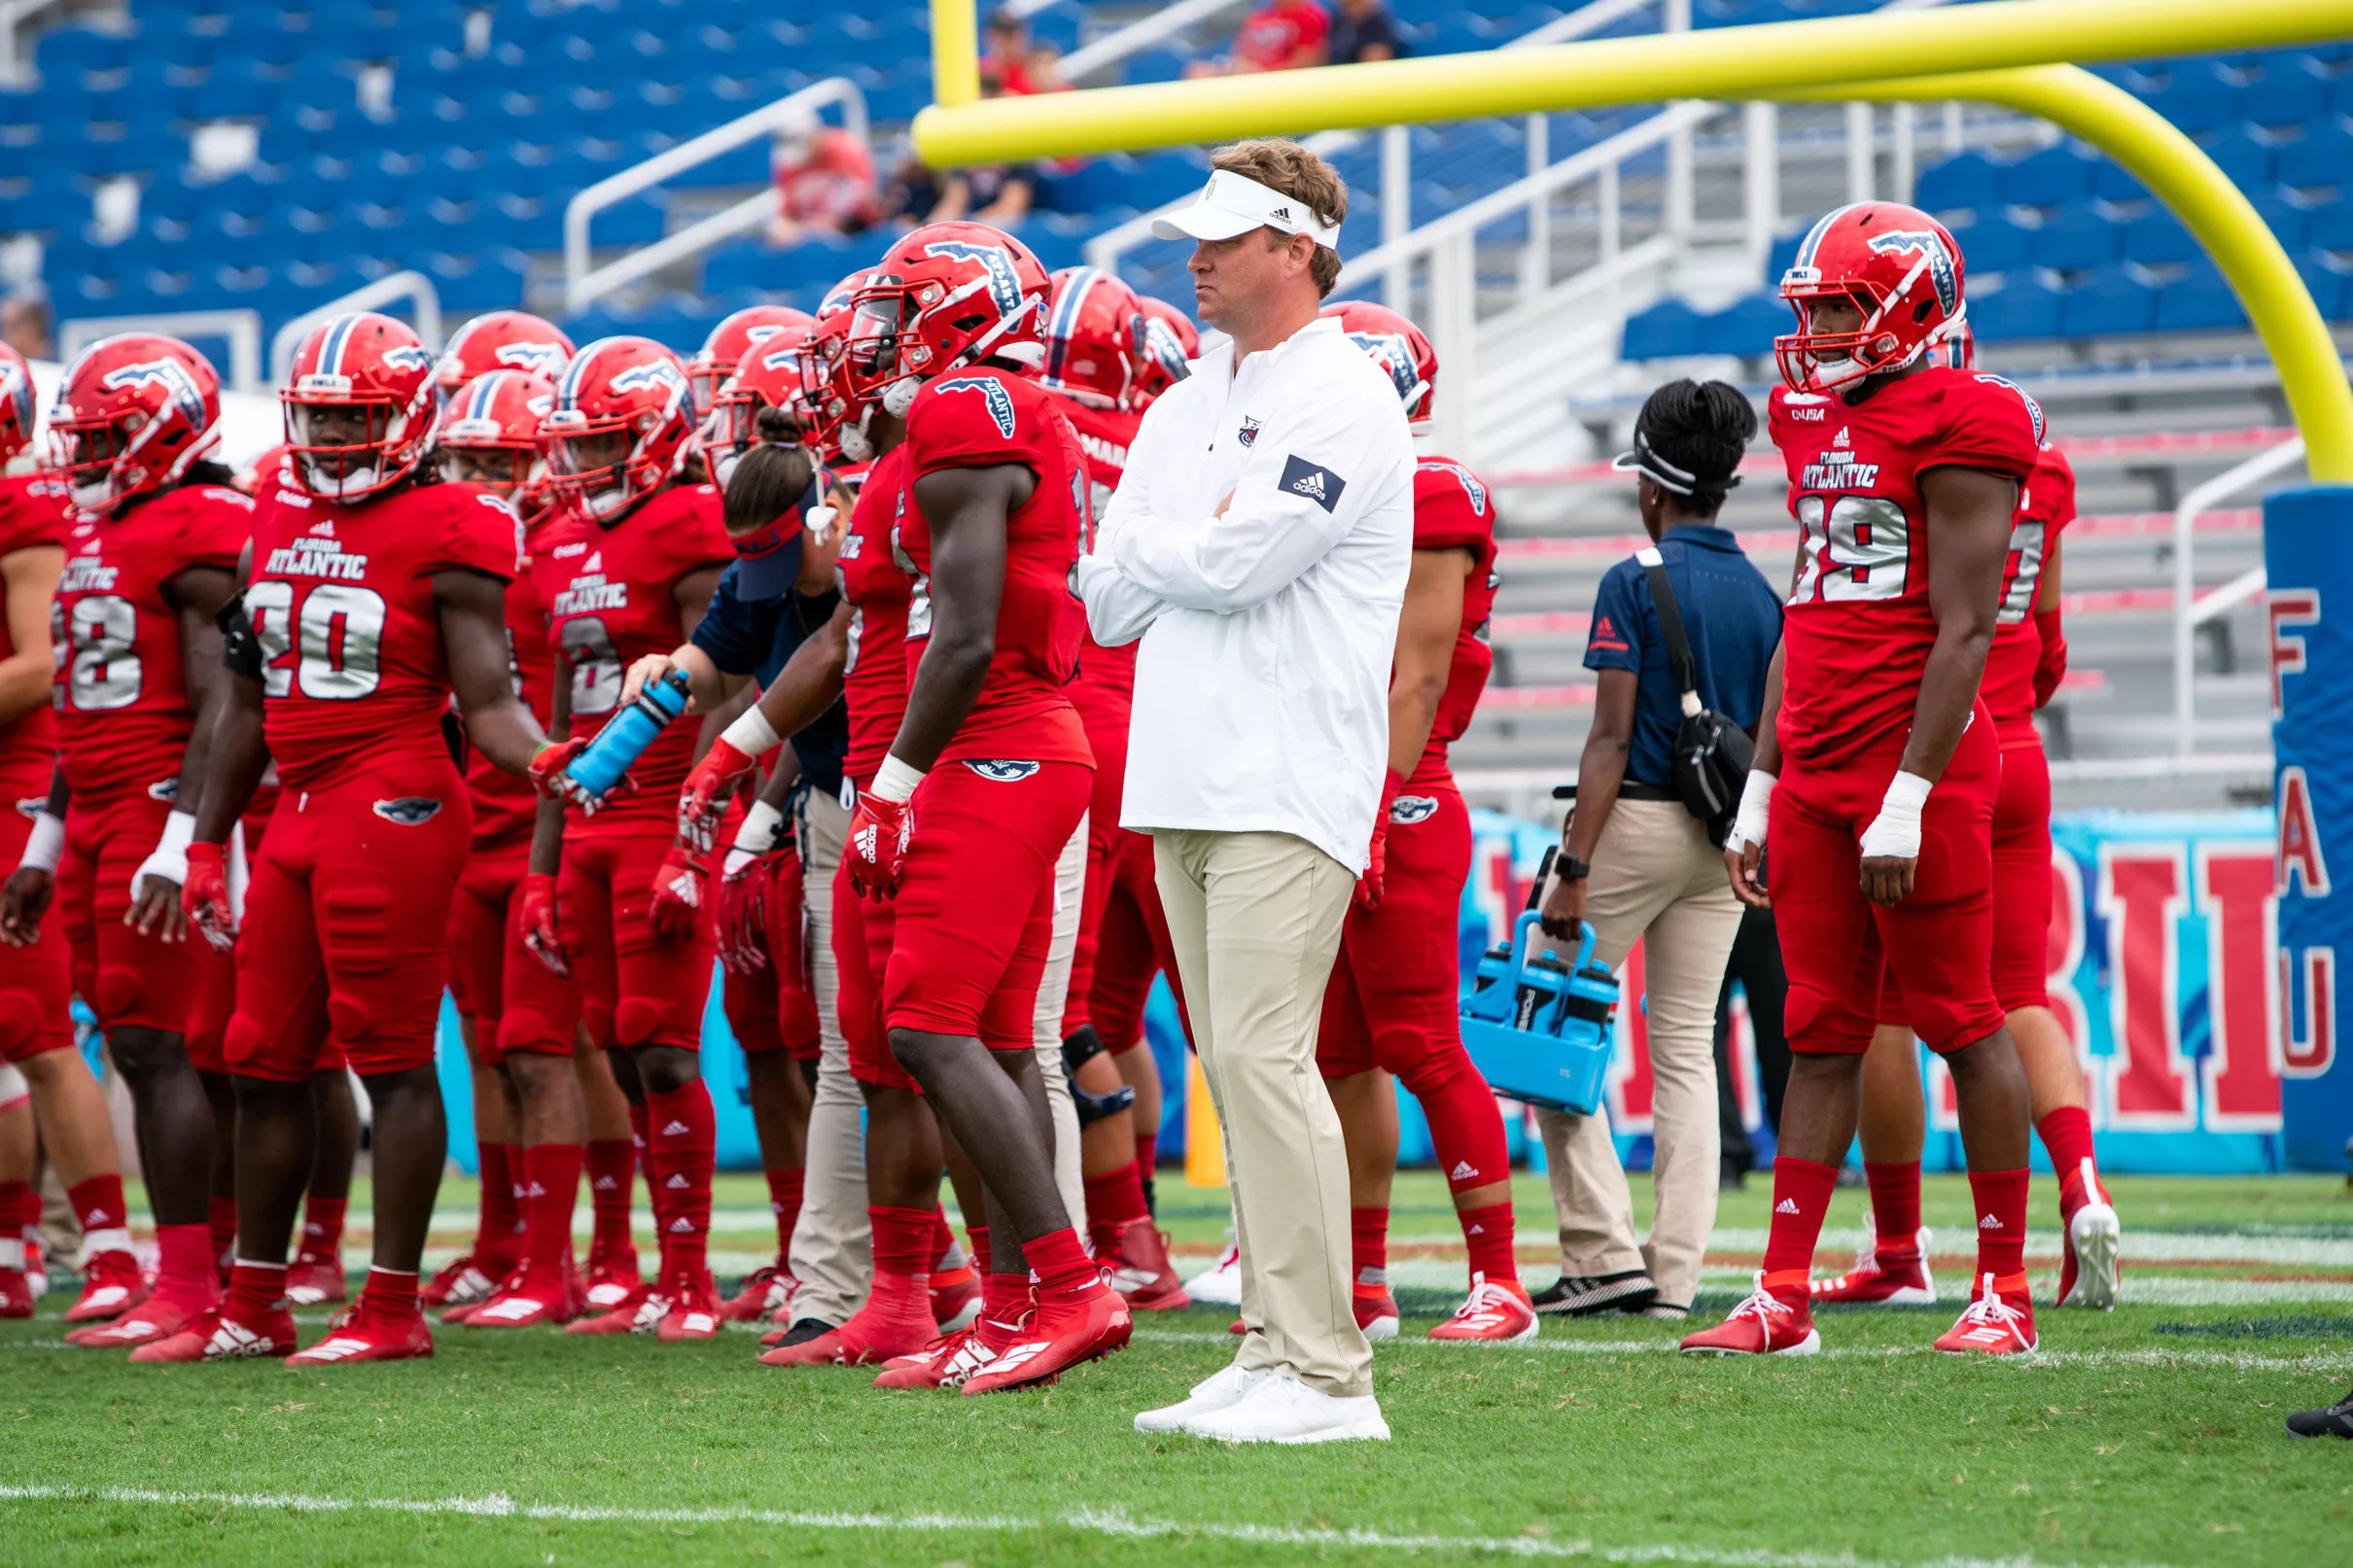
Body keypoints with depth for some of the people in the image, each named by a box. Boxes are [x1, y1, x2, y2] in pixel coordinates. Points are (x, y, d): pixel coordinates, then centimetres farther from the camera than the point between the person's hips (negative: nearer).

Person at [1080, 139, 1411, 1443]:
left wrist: (1153, 549, 1)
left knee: (1261, 1056, -14)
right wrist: (1203, 546, -2)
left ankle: (1324, 1376, -14)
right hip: (1188, 787, 9)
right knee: (1232, 1067, 8)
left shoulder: (1340, 402, -8)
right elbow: (1107, 599, 14)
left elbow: (1234, 567, -17)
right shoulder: (1185, 410, 18)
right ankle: (1276, 1350, 11)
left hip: (1286, 785, -9)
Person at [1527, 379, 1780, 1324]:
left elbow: (1612, 737, -15)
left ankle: (1605, 1252, -7)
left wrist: (1574, 868, -15)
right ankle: (1676, 1276, 4)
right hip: (1725, 838, 6)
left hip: (1638, 820, -6)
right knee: (1687, 1048, 9)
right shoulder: (1764, 591, 8)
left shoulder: (1636, 582, -9)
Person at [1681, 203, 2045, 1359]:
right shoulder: (1816, 425, 16)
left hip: (1918, 767, -8)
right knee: (1820, 1032, 7)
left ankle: (2005, 1290, 6)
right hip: (1814, 774, 8)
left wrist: (1908, 798, -19)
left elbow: (1963, 632, -14)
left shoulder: (1957, 429, -9)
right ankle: (1783, 1297, 7)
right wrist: (1760, 789, 18)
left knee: (1963, 1023, -1)